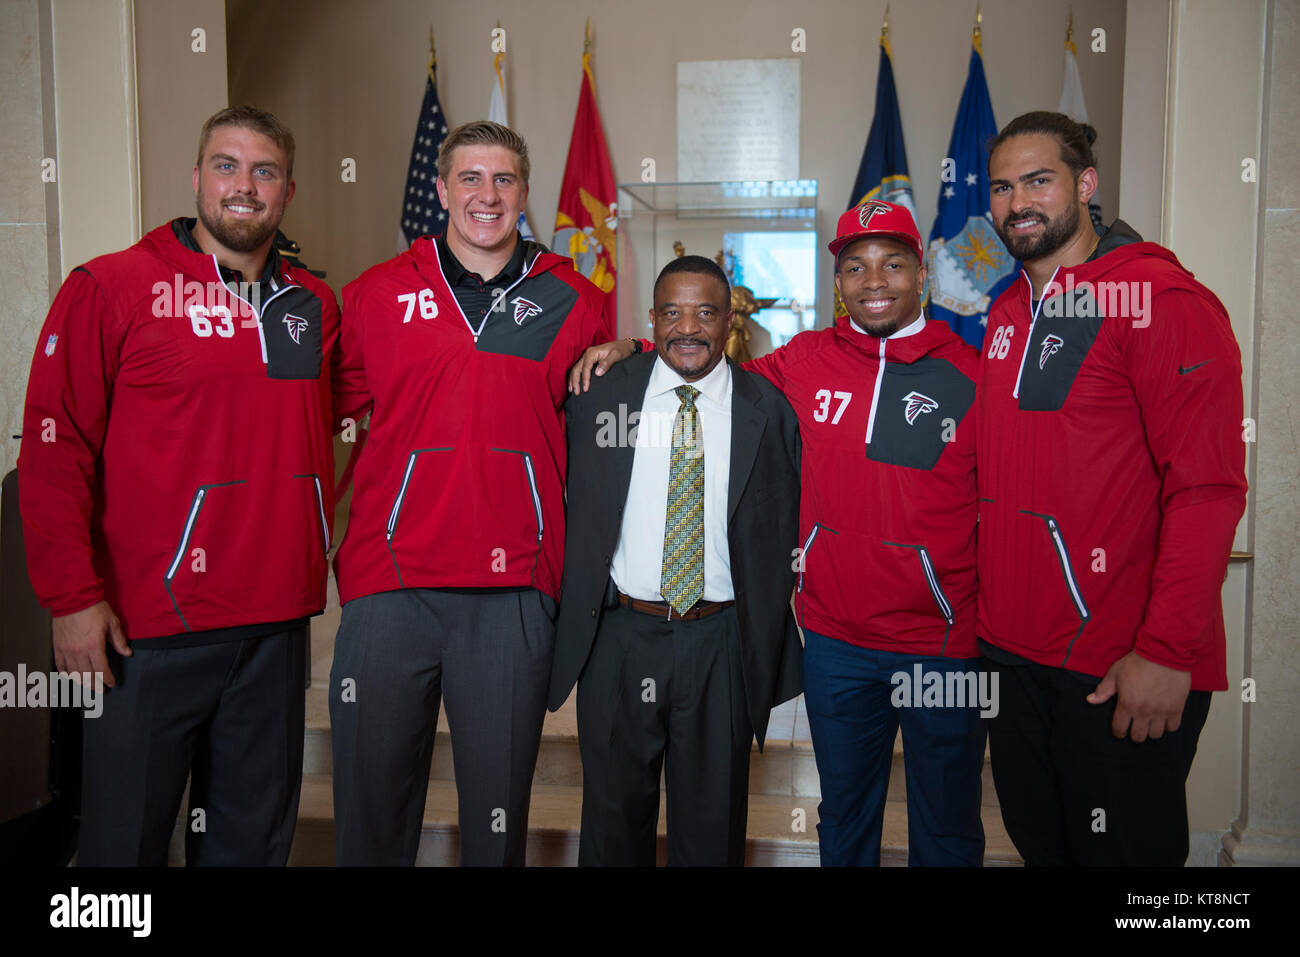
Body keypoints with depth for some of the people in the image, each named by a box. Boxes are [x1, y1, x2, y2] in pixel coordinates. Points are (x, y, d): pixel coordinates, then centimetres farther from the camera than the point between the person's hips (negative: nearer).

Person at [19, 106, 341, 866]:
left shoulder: (314, 305, 9)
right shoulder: (110, 289, -4)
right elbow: (55, 450, -7)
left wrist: (315, 552, 11)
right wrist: (72, 597, -11)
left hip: (278, 623, 4)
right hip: (149, 628, -4)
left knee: (255, 837, 15)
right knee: (127, 837, 8)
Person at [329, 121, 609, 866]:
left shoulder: (573, 302, 7)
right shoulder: (376, 293, 7)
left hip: (515, 588, 0)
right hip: (391, 581, 1)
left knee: (500, 804, 11)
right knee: (372, 805, 10)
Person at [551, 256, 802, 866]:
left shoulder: (769, 412, -1)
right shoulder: (599, 394, -1)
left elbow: (783, 539, 2)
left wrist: (771, 655, 0)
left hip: (722, 647, 0)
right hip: (618, 638, 1)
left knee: (713, 826, 15)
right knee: (613, 820, 17)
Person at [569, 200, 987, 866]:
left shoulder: (970, 373, -5)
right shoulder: (801, 362, 0)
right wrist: (631, 351, 4)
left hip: (944, 643, -2)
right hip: (833, 641, 2)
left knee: (947, 829, 16)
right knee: (844, 817, 21)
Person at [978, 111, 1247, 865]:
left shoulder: (1160, 299, -11)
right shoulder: (1008, 315, 11)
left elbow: (1210, 486, -18)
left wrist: (1167, 649, -22)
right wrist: (989, 605, 10)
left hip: (1125, 673, -7)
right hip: (1017, 652, 7)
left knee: (1123, 848, 8)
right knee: (1038, 840, 21)